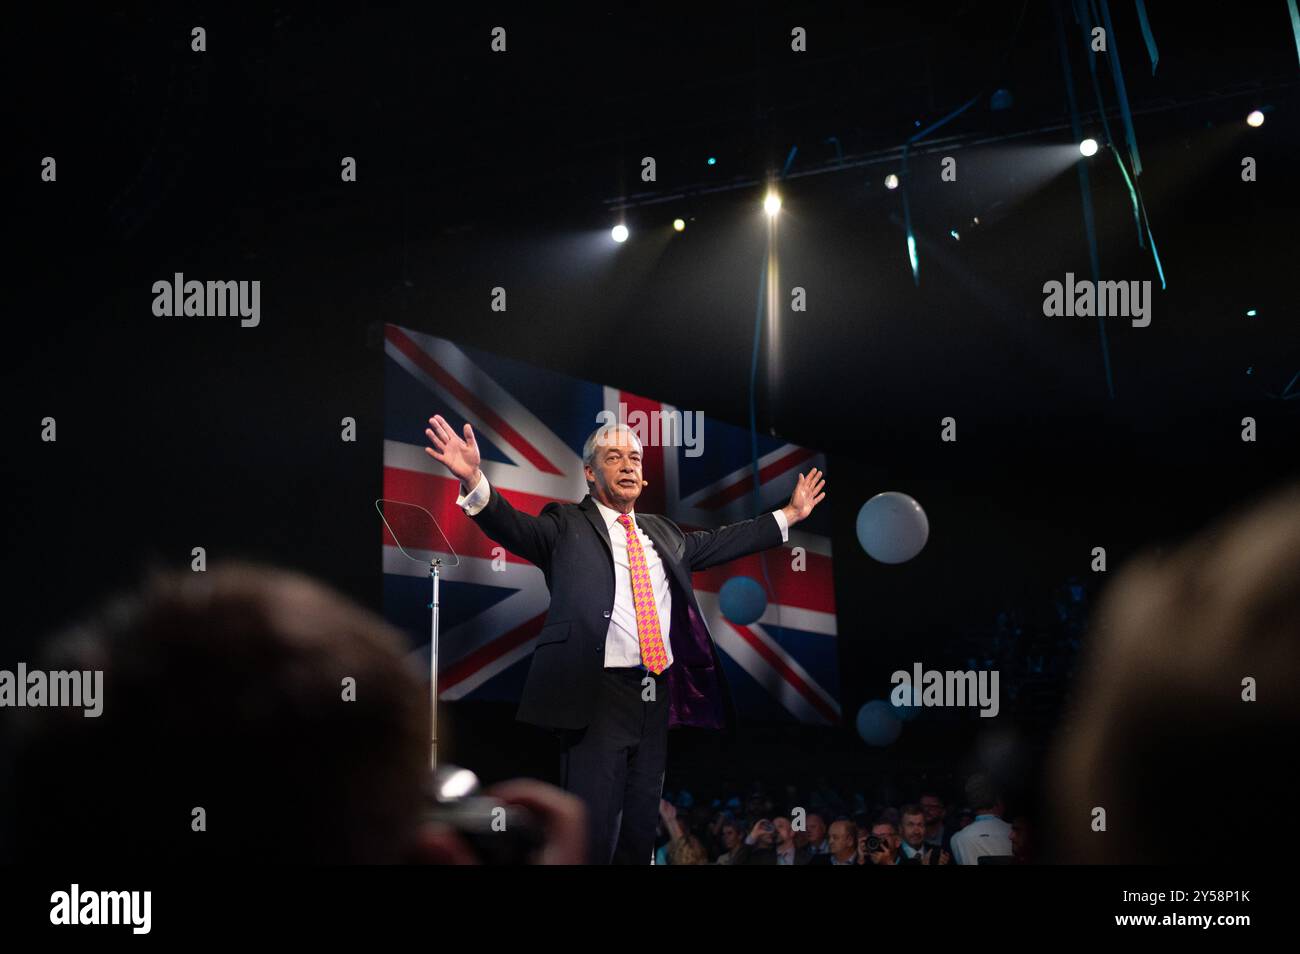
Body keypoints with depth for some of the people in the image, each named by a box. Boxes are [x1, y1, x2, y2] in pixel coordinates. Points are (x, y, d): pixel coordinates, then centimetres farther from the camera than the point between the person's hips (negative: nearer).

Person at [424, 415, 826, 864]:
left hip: (657, 695, 6)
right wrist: (474, 481, -33)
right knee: (591, 830, -8)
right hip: (598, 694, -6)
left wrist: (789, 515, 29)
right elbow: (514, 527, -14)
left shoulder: (662, 532, 20)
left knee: (641, 830, 12)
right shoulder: (566, 526, 2)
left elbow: (719, 542, 28)